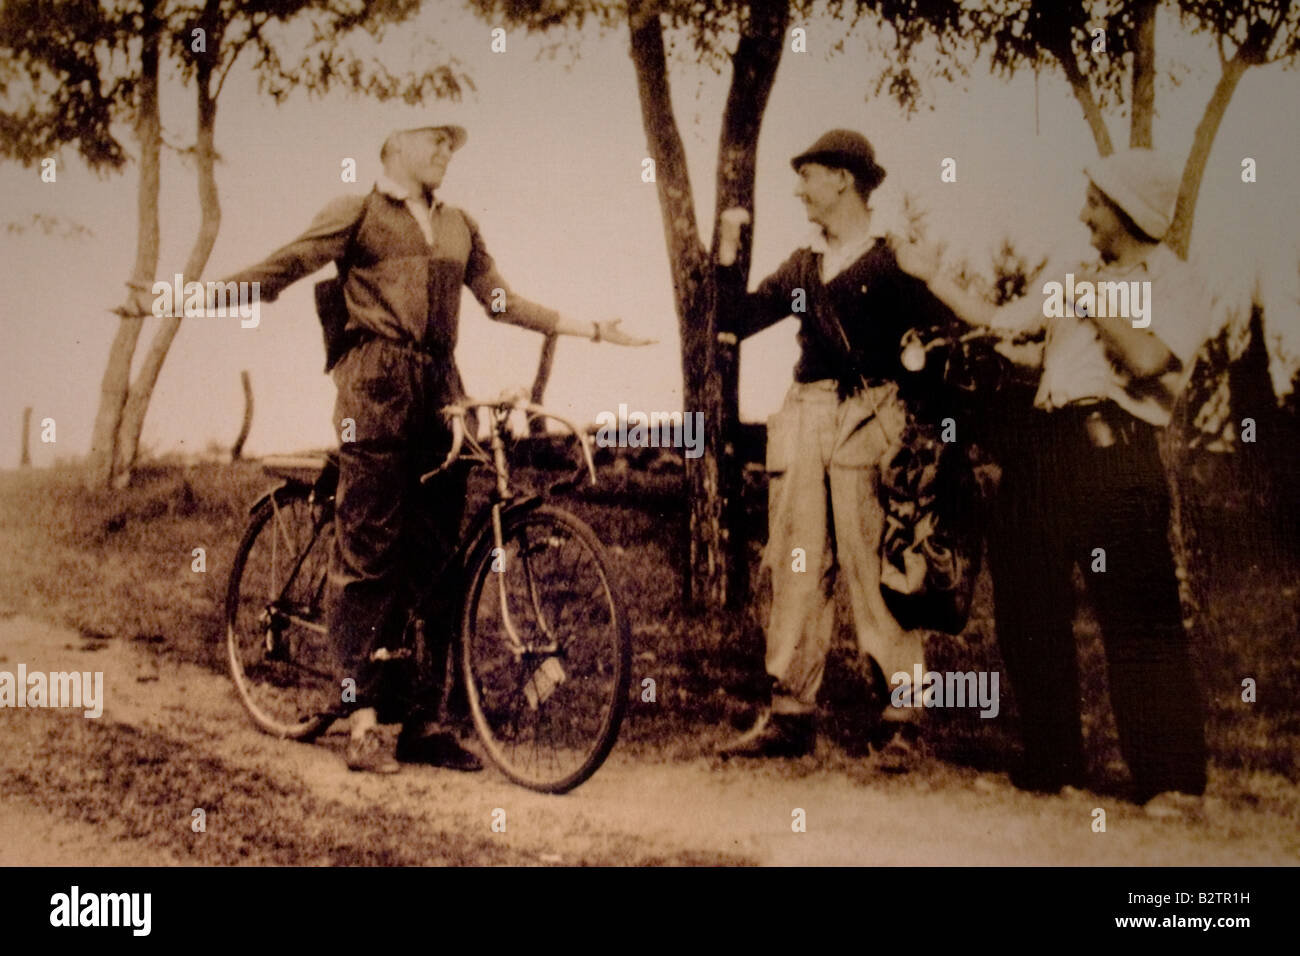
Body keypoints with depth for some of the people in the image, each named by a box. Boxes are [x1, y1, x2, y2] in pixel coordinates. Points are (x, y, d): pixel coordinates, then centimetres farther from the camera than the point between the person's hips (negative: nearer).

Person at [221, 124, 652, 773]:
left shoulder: (459, 227, 21)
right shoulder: (358, 214, 5)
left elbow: (504, 302, 22)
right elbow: (284, 267, -3)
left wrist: (591, 330, 21)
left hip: (440, 392, 5)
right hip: (376, 393, -5)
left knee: (439, 556, 4)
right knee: (369, 554, -7)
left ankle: (423, 723, 11)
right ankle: (363, 724, -3)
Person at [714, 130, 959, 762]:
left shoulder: (892, 260, 0)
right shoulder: (802, 266, 18)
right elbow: (738, 320, 15)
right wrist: (727, 251, 8)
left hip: (869, 425, -6)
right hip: (802, 423, 6)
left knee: (876, 572, -8)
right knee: (796, 568, 6)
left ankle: (903, 722, -1)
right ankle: (789, 716, 12)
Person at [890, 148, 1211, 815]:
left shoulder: (1177, 287, 3)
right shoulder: (1072, 279, 23)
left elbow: (1147, 360, -14)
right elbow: (994, 325, 23)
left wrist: (1095, 300, -5)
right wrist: (932, 276, 24)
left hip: (1114, 451, -7)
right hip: (1043, 448, 7)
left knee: (1138, 618, -9)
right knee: (1029, 613, 7)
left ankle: (1172, 782, -4)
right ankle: (1052, 766, 18)